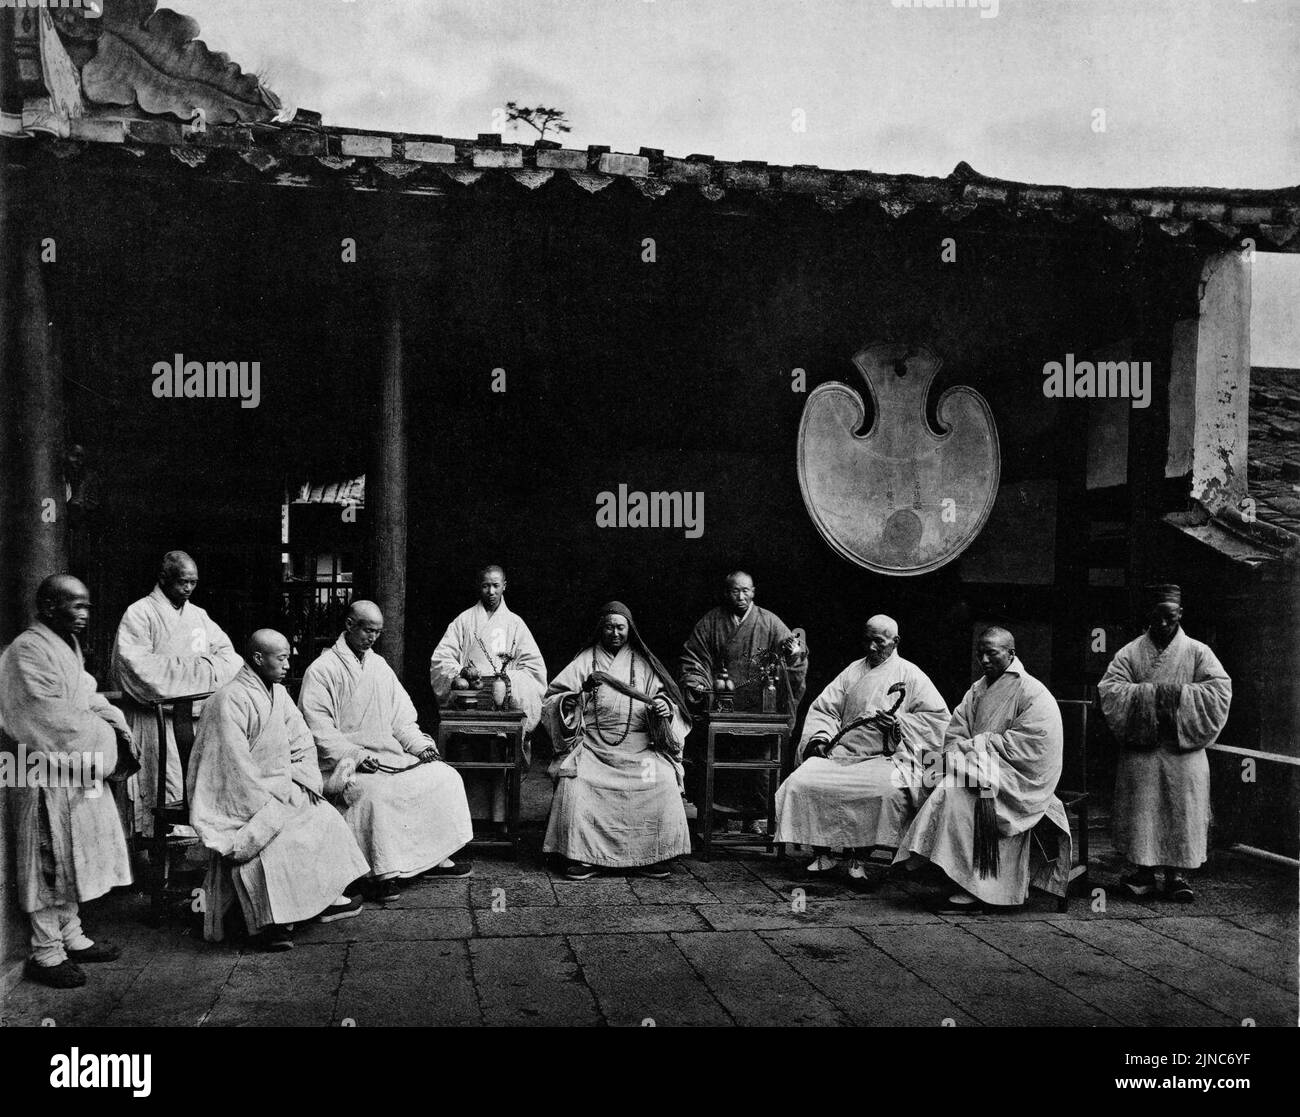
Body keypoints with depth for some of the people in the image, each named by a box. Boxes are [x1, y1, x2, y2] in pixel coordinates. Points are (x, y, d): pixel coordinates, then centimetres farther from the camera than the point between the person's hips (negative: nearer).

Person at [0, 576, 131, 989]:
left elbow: (86, 695, 16)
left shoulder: (66, 644, 13)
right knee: (50, 861, 0)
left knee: (73, 859, 18)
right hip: (46, 777, -10)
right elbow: (51, 719, -24)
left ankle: (71, 936, 31)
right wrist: (102, 738, -17)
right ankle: (46, 953, 11)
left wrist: (114, 723, -1)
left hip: (76, 773, 10)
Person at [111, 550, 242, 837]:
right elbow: (136, 668, -14)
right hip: (156, 721, -6)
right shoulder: (139, 614, -3)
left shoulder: (198, 615, 18)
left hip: (198, 718, 6)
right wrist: (196, 666, -11)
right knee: (166, 792, -9)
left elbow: (228, 655, 16)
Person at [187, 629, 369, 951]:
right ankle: (270, 922, -20)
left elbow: (304, 744, 14)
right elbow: (236, 768, -21)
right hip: (241, 801, -8)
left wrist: (304, 780, -4)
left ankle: (327, 899, 1)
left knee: (325, 818, -7)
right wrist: (285, 794, -17)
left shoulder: (278, 693, 9)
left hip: (280, 790, 8)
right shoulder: (230, 701, -18)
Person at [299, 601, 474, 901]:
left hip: (390, 757, 7)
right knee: (375, 791, -36)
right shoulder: (322, 671, -5)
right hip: (344, 764, -7)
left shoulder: (379, 666, 16)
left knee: (446, 776, -5)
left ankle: (438, 857, 3)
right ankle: (383, 874, -26)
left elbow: (402, 718, 17)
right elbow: (319, 731, -12)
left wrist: (421, 746, 0)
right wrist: (357, 757, -22)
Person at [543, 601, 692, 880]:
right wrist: (571, 698, -18)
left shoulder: (643, 664, 16)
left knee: (663, 783, -25)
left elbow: (663, 695, 12)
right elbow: (553, 698, 4)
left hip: (639, 749, 1)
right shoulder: (584, 662, 11)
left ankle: (653, 855, -10)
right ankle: (582, 855, -16)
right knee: (573, 783, -28)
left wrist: (665, 707, -11)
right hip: (593, 749, -1)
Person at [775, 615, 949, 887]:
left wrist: (900, 722, -13)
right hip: (840, 753, 4)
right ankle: (822, 853, -7)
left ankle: (859, 860, -22)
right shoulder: (853, 671, 19)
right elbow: (823, 708, 17)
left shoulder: (910, 675, 7)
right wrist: (820, 737, -2)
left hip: (886, 757, -4)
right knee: (801, 781, -20)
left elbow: (939, 716, 0)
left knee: (888, 791, -37)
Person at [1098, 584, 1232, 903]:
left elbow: (1220, 690, -7)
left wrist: (1177, 694, -17)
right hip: (1141, 749, 0)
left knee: (1181, 811, 2)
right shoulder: (1129, 653, 2)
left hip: (1184, 750, 0)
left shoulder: (1197, 652, 3)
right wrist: (1153, 692, -18)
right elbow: (1109, 691, -9)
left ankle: (1175, 873, 12)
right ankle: (1144, 870, 11)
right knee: (1141, 811, 1)